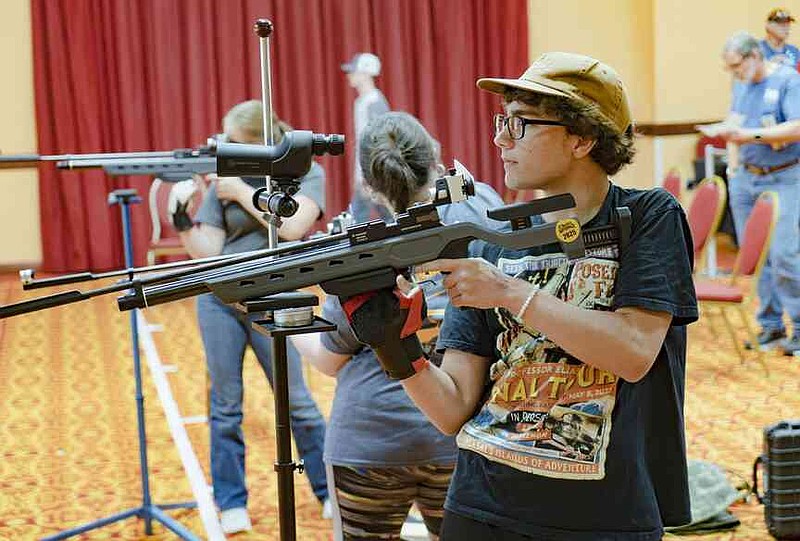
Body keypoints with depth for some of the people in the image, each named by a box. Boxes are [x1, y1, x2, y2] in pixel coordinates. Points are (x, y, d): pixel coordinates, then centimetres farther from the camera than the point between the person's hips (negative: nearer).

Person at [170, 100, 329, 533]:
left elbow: (292, 227, -21)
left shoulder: (307, 173, -4)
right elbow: (208, 253, -2)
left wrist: (243, 192, -16)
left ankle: (331, 492, 14)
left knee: (296, 401, 0)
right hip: (218, 299, 3)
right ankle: (231, 503, 15)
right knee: (225, 403, 6)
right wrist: (181, 219, -17)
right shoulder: (223, 182, 1)